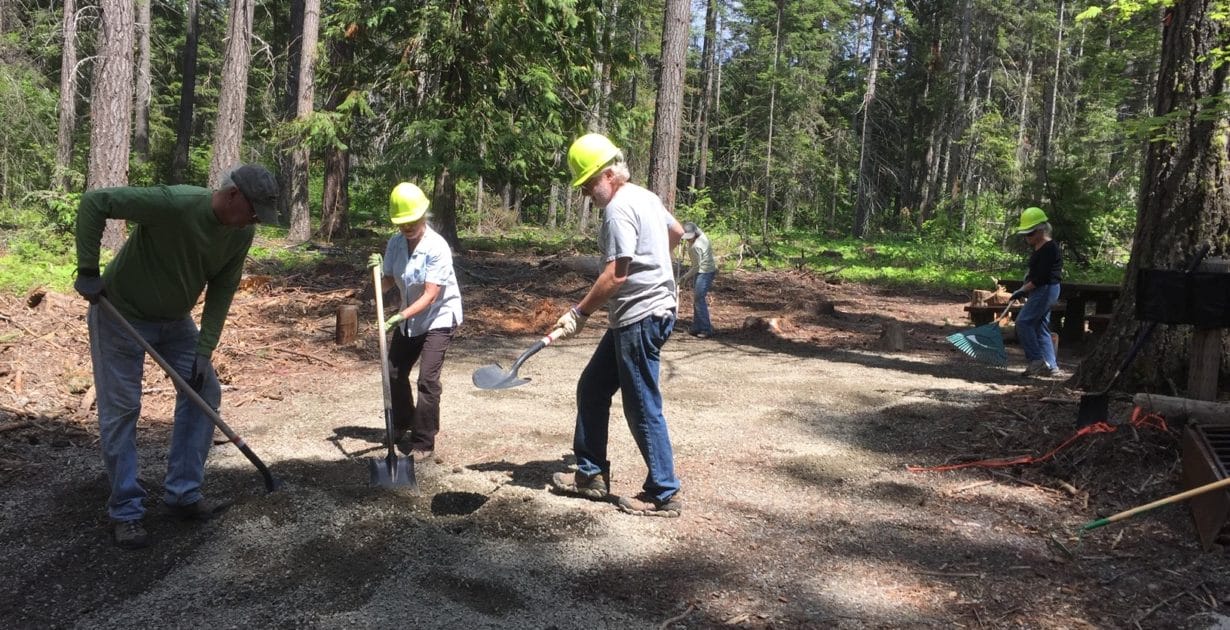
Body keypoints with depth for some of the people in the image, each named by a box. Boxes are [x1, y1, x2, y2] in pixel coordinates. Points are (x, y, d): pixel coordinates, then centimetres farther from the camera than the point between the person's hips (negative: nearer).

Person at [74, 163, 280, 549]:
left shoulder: (242, 232, -11)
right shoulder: (173, 204, -32)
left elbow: (222, 291, -6)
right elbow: (94, 202, -27)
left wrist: (204, 350, -12)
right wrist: (87, 271, -28)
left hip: (175, 318, 7)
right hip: (120, 313, -6)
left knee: (205, 391, 0)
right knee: (120, 409, -4)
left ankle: (182, 494, 11)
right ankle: (125, 511, 9)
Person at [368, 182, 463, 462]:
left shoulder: (437, 247, -25)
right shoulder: (395, 243, -6)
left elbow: (430, 295, -28)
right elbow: (390, 280, 0)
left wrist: (399, 317, -37)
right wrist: (377, 274, -22)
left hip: (439, 318, -7)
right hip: (410, 318, 7)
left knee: (427, 379, -15)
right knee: (394, 373, 14)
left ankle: (424, 443, -3)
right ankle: (402, 428, 36)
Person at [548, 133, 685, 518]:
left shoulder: (619, 208, -16)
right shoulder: (644, 196, 13)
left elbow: (615, 275, -22)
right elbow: (676, 232, 30)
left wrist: (578, 314, -16)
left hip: (641, 317, -10)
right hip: (637, 316, 10)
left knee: (642, 409, -3)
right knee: (591, 389, 15)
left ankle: (663, 494, 7)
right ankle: (591, 474, 23)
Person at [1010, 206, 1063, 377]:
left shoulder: (1049, 249, -18)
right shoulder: (1039, 248, 13)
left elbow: (1041, 277, -22)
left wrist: (1023, 290, -16)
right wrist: (1023, 289, 16)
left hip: (1045, 290, -10)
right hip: (1041, 291, 10)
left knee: (1023, 322, -12)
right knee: (1041, 327, 10)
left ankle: (1037, 360, -9)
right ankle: (1051, 366, 13)